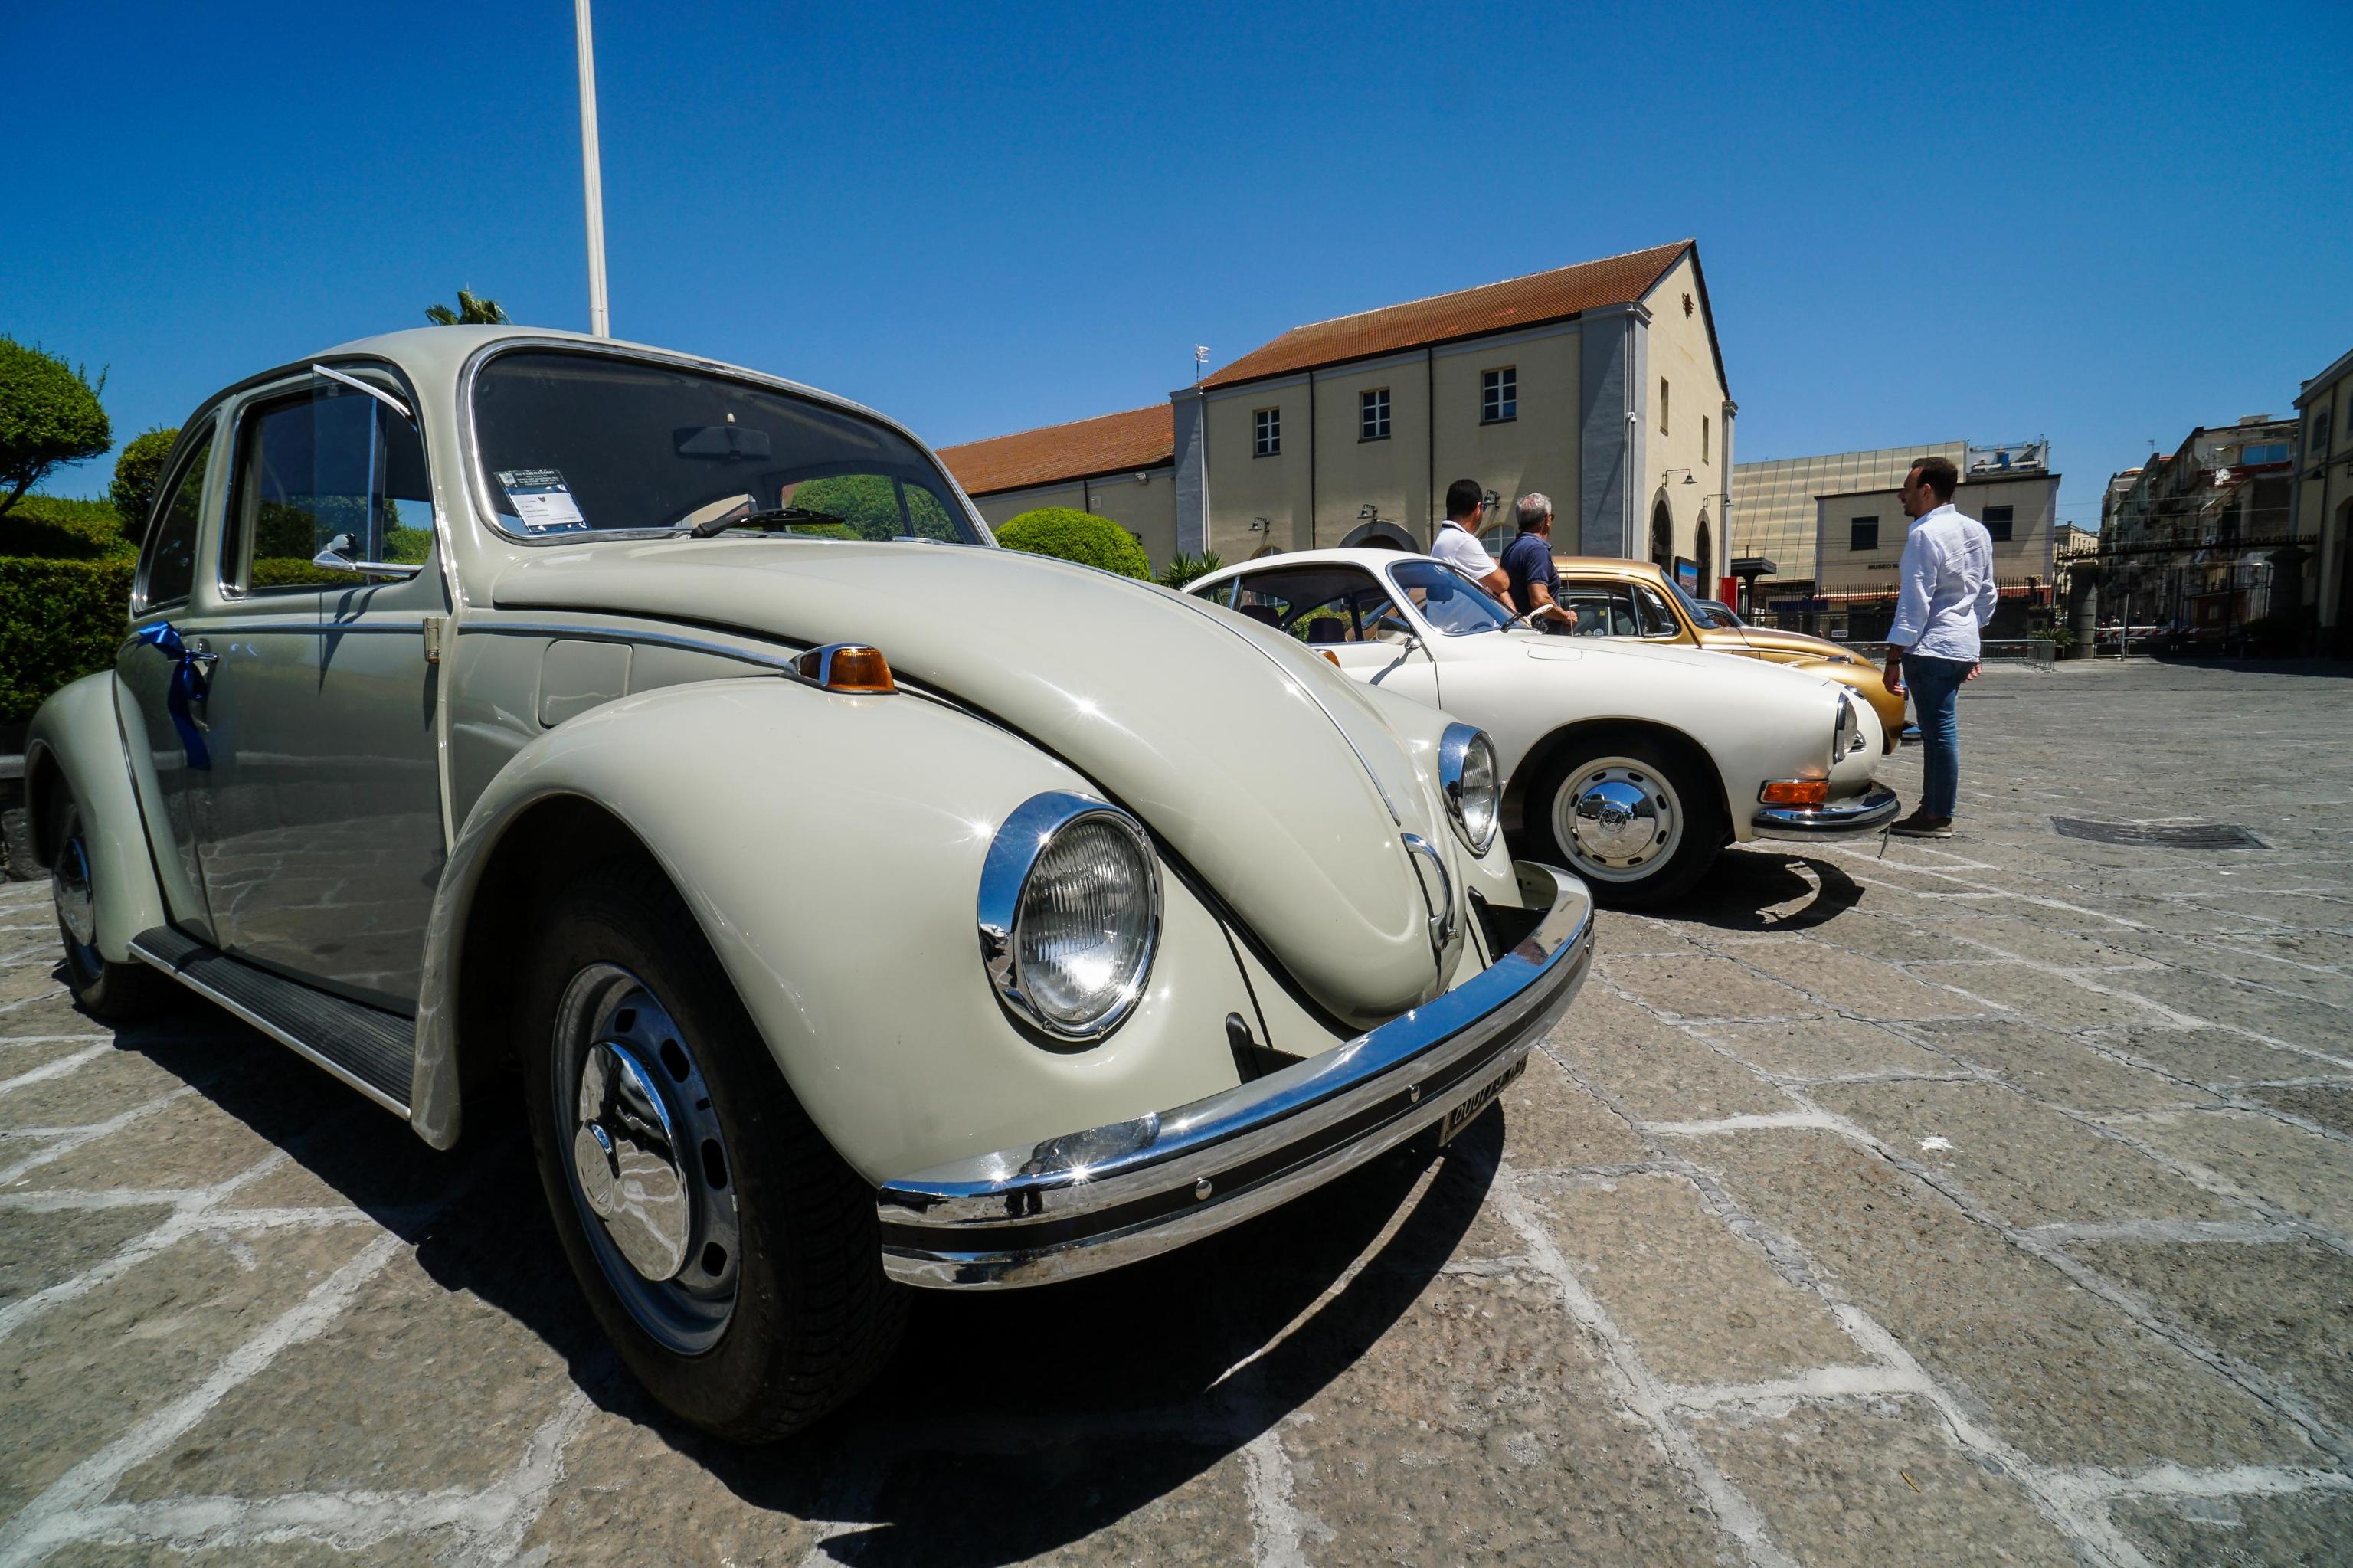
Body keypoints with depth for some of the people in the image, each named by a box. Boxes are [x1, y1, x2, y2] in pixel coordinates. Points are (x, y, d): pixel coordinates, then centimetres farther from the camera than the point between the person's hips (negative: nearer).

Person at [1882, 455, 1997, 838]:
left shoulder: (1925, 534, -12)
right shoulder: (1977, 532, 15)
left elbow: (1915, 602, -16)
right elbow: (1987, 595, 20)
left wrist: (1894, 658, -14)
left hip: (1931, 648, -9)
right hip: (1962, 646, 9)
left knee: (1939, 732, -6)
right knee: (1938, 731, 14)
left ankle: (1938, 819, -1)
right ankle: (1932, 809, 19)